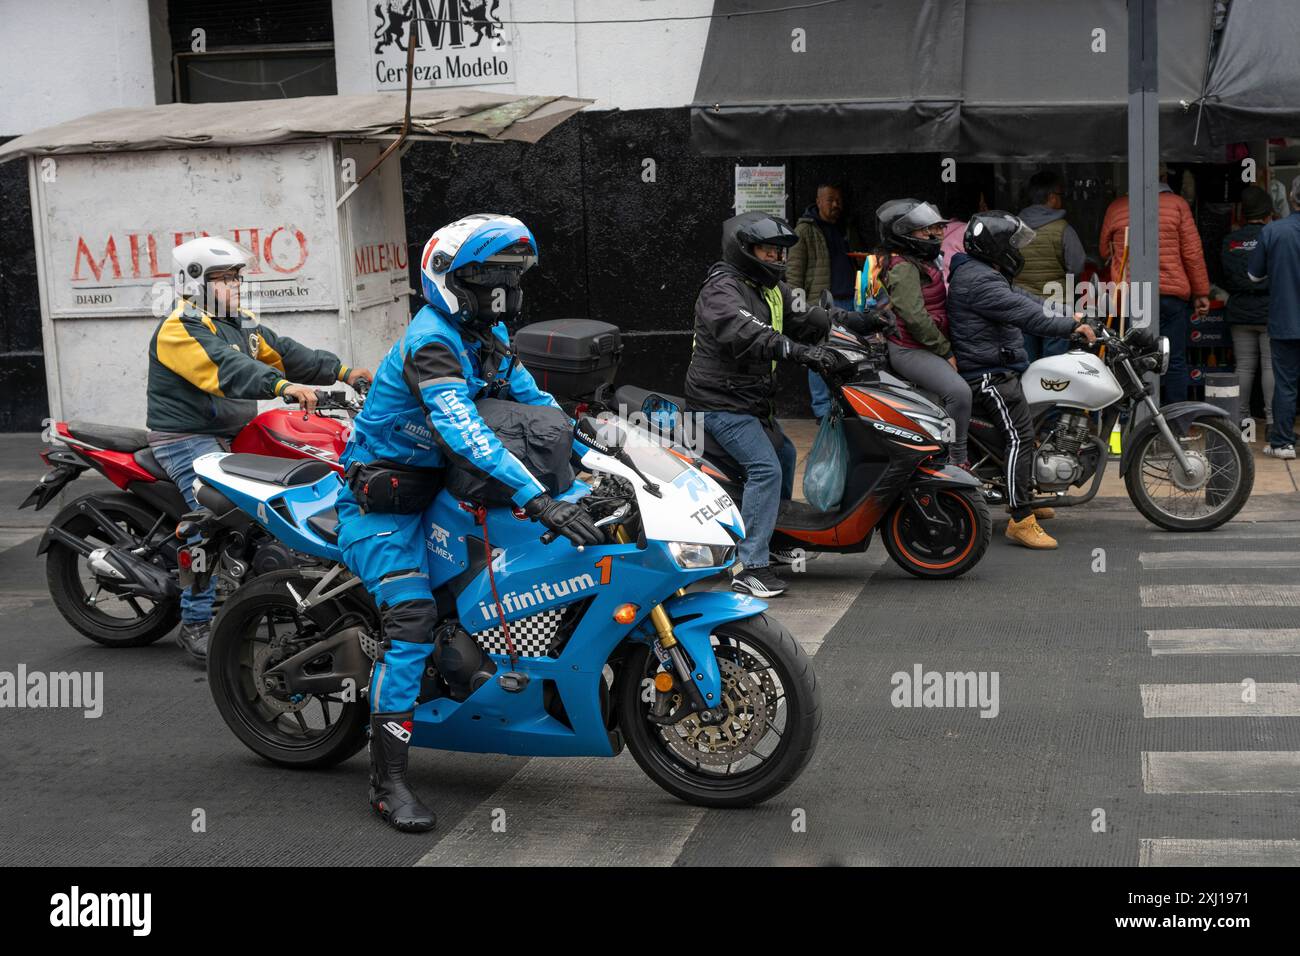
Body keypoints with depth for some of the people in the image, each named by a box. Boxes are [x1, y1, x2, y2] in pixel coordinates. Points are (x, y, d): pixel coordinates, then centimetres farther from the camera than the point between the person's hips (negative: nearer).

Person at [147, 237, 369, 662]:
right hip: (188, 440, -9)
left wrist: (342, 372, -5)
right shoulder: (180, 329, -14)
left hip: (233, 435, 9)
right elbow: (227, 368, -30)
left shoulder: (241, 324, 16)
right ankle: (195, 623, -17)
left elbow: (284, 352, 8)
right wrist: (284, 387, -43)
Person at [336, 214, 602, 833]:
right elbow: (462, 432, -40)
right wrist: (537, 499, -49)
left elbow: (530, 397, 14)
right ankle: (387, 782, -20)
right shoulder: (431, 341, -25)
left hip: (437, 484, 9)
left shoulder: (488, 336, 5)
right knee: (413, 618, -23)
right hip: (381, 496, -9)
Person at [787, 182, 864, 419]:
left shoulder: (848, 230, 20)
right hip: (820, 303, -5)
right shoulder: (805, 230, 1)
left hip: (849, 302, 5)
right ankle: (823, 409, 1)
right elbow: (794, 270, -3)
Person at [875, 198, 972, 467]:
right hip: (909, 351, -12)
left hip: (926, 346, 12)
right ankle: (958, 460, -22)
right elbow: (914, 316, -23)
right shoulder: (903, 267, -15)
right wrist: (945, 351, -17)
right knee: (958, 391, -29)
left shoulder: (921, 262, 19)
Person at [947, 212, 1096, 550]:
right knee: (1021, 436, -17)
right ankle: (1021, 520, -20)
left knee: (1023, 431, 22)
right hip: (989, 374, -12)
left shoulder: (986, 274, 18)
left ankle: (1023, 495, 36)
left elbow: (1025, 299, 22)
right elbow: (1027, 314, -24)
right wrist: (1072, 327, -18)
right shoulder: (979, 281, -19)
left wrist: (1071, 315, 20)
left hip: (999, 368, 12)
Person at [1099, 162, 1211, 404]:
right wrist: (1201, 292, 6)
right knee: (1174, 361, 2)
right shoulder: (1177, 204, 1)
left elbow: (1104, 251, 20)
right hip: (1172, 295, -2)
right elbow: (1193, 253, 0)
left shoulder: (1116, 207, 8)